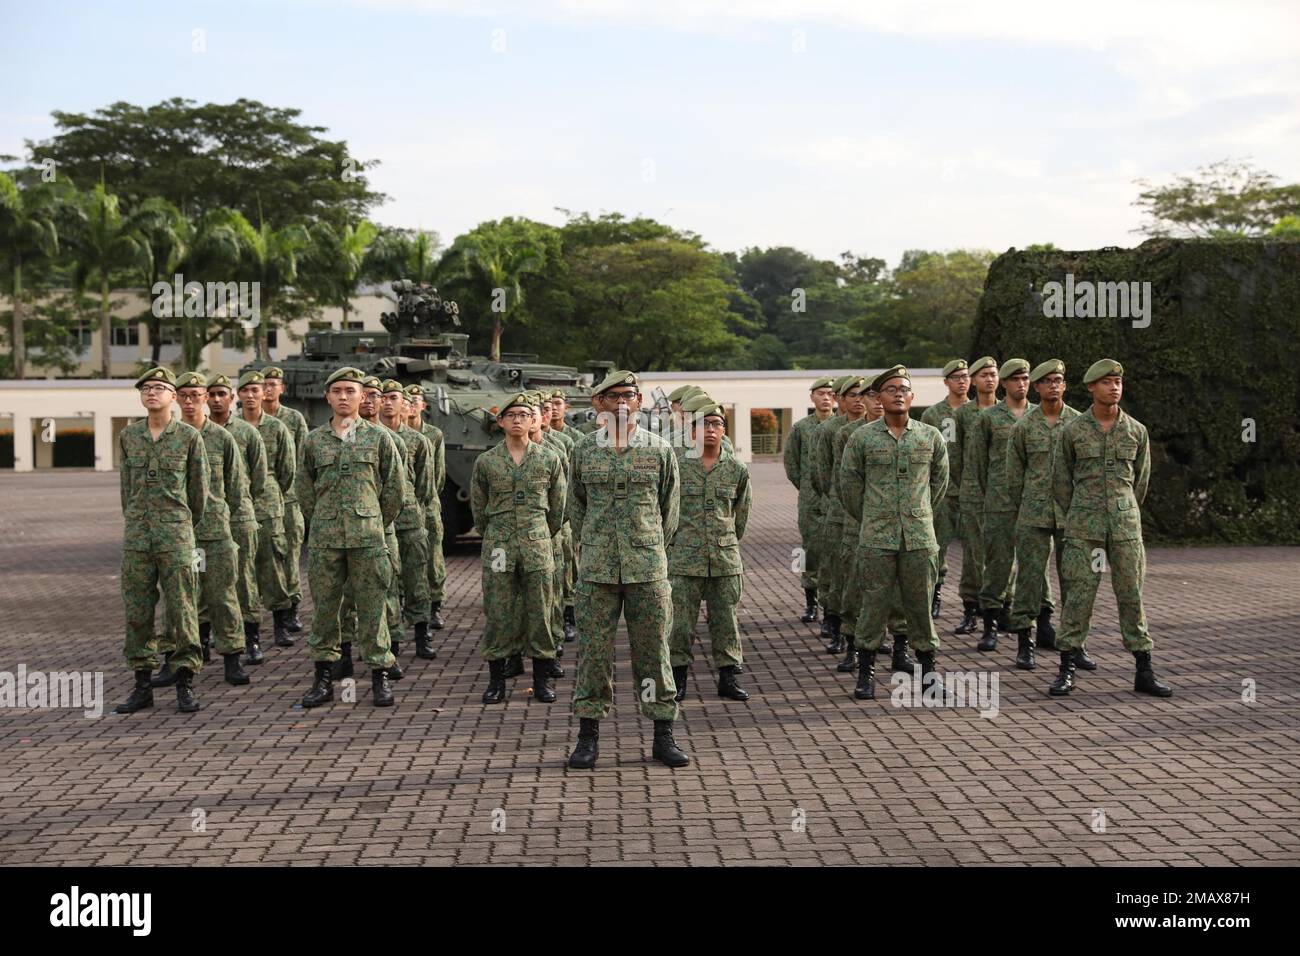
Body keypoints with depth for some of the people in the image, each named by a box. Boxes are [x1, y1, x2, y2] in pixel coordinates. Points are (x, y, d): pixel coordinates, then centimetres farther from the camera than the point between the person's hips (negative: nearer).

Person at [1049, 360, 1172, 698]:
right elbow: (1061, 480, 9)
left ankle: (1144, 672, 9)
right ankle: (1067, 669, 6)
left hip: (1125, 525, 1)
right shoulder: (1072, 431, 1)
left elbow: (1140, 481, 15)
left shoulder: (1137, 431, 5)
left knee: (1132, 595, 3)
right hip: (1083, 527, -1)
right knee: (1077, 595, -1)